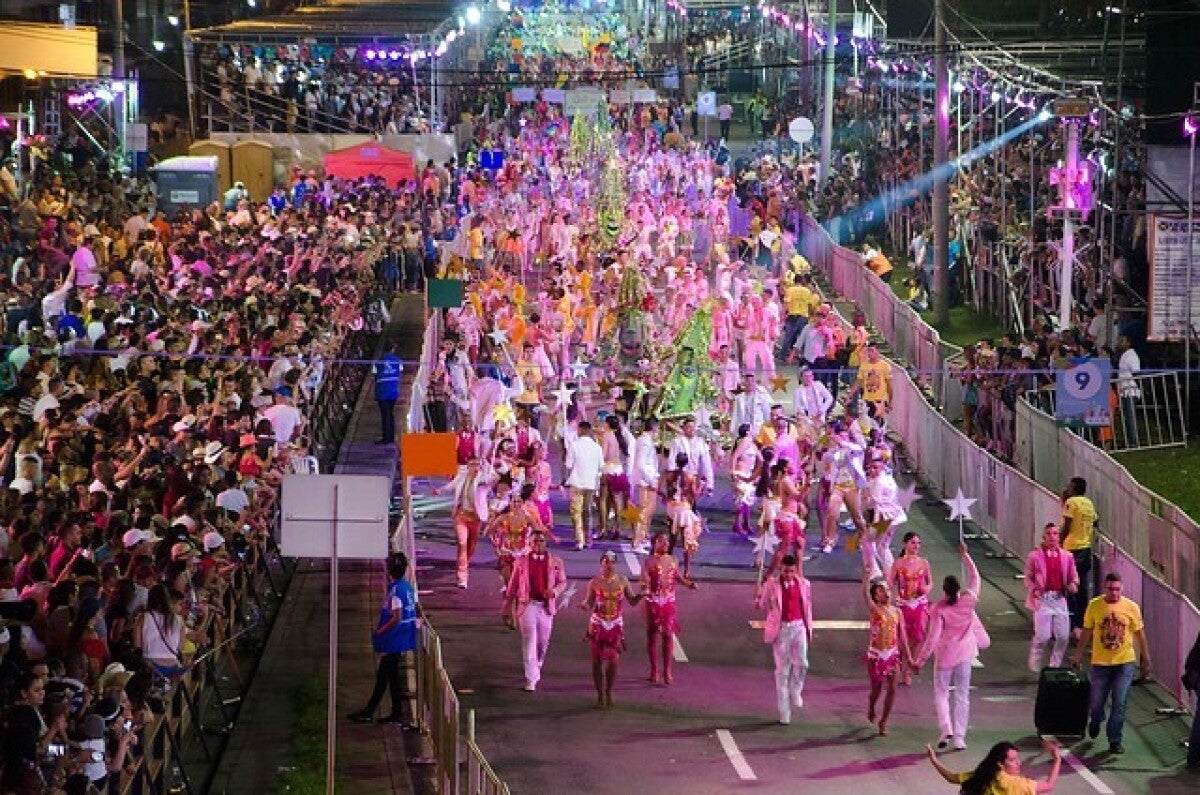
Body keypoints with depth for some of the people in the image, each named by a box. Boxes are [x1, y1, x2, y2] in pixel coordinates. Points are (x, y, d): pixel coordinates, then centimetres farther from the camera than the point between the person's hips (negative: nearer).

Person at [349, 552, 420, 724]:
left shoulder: (395, 590, -20)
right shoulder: (408, 586, 6)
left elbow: (396, 618, -24)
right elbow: (417, 611, 12)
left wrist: (379, 632, -16)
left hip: (393, 641, -9)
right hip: (404, 638, 9)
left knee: (392, 676, 1)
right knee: (382, 675, 14)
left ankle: (397, 714, 6)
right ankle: (369, 711, 20)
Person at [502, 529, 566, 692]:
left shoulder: (555, 562, 5)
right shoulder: (521, 561, 2)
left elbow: (562, 582, 10)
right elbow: (512, 586, 6)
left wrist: (554, 591, -13)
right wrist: (507, 608, 5)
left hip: (546, 606, 2)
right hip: (527, 604, -2)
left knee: (543, 642, 13)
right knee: (529, 641, -9)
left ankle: (537, 667, 41)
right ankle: (531, 679, -11)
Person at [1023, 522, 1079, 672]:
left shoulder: (1067, 557, 8)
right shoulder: (1035, 556, -1)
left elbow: (1073, 576, 14)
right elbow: (1028, 578, 3)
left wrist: (1073, 584, -9)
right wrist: (1034, 590, -15)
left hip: (1060, 598, 4)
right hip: (1043, 598, -4)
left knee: (1063, 636, 2)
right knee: (1042, 636, -8)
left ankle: (1055, 665, 20)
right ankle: (1035, 668, 12)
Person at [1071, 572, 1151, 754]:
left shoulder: (1131, 607, -5)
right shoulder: (1094, 605, -5)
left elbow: (1139, 634, 4)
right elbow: (1087, 632, 4)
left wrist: (1146, 660, 8)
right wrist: (1078, 655, 5)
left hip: (1124, 662, 0)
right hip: (1100, 662, 1)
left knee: (1120, 704, -3)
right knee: (1096, 702, 8)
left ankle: (1115, 741, 8)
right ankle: (1095, 721, 42)